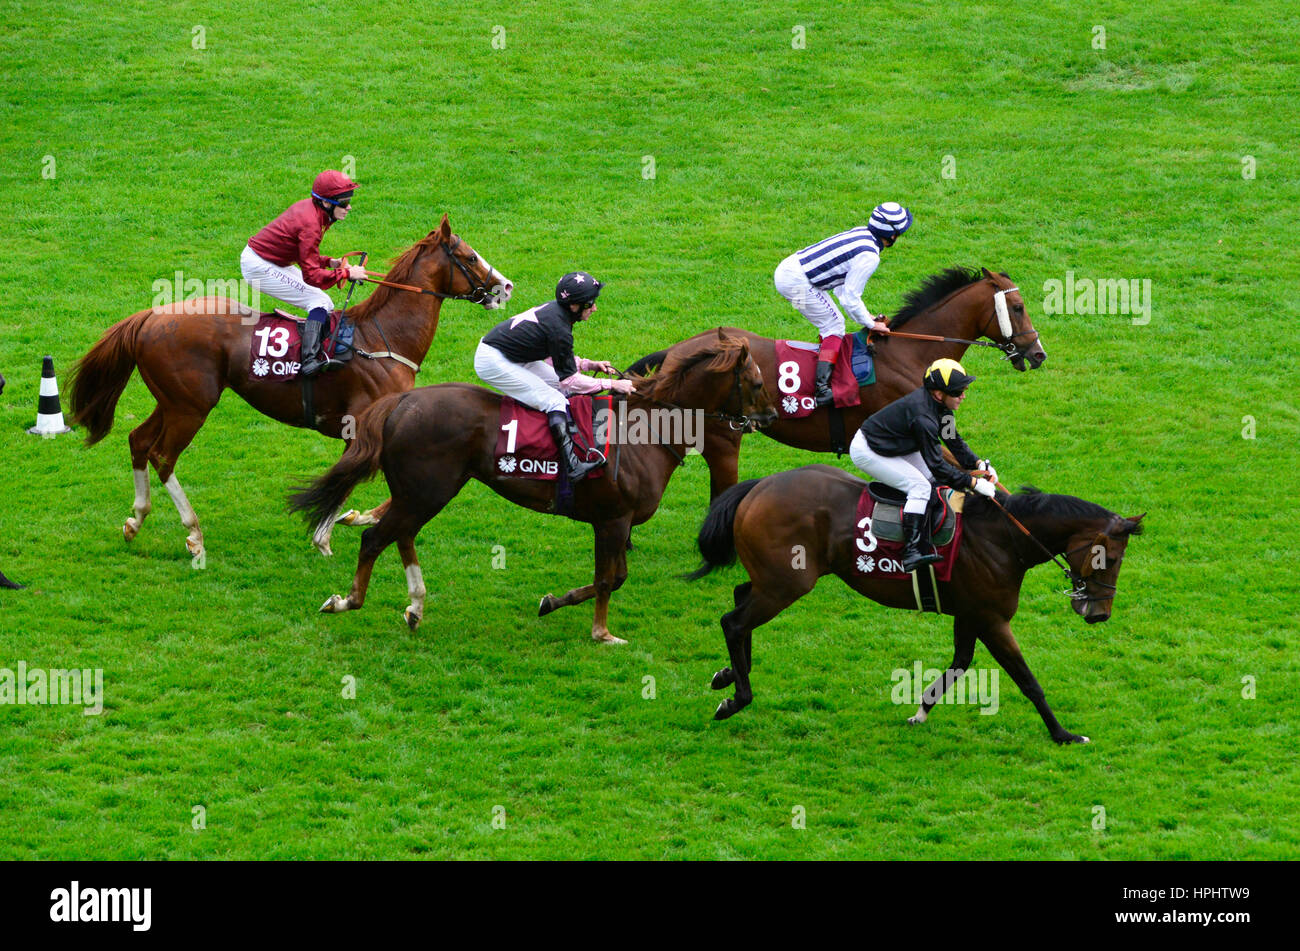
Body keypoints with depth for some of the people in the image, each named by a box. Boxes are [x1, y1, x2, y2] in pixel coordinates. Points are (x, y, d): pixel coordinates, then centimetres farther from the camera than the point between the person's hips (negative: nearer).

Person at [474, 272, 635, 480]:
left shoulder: (554, 309, 2)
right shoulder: (558, 329, -24)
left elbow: (557, 357, 17)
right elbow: (570, 380, -15)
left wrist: (589, 364, 8)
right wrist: (611, 385, -10)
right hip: (493, 363, -10)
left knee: (560, 385, 13)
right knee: (555, 401, -16)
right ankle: (571, 463, -26)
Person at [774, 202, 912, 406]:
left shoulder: (862, 234, 11)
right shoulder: (869, 256, -17)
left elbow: (843, 285, 18)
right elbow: (850, 298, -16)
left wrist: (865, 315, 17)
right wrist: (871, 324, -3)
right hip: (796, 282, -10)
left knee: (833, 322, 18)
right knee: (834, 326, -6)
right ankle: (822, 388, -18)